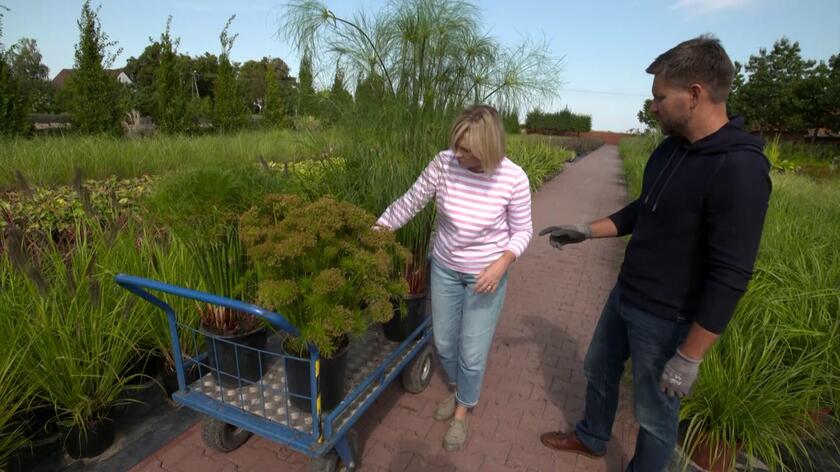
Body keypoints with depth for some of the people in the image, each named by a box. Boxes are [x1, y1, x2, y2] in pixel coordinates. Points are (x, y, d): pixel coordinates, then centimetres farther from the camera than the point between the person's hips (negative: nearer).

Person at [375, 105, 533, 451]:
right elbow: (410, 203, -6)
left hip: (486, 275, -2)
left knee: (472, 352, 7)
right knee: (443, 342, 17)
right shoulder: (443, 164, -16)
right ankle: (457, 390, 50)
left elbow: (522, 231, -8)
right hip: (444, 268, 3)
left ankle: (462, 412, 37)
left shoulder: (514, 178, -20)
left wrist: (502, 264, -24)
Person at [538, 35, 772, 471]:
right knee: (598, 371, 26)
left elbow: (729, 278, -25)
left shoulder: (738, 170, -26)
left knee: (655, 415, 14)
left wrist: (688, 357, -21)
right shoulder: (670, 148, 1)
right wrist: (585, 231, 8)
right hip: (624, 296, 9)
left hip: (666, 319, -8)